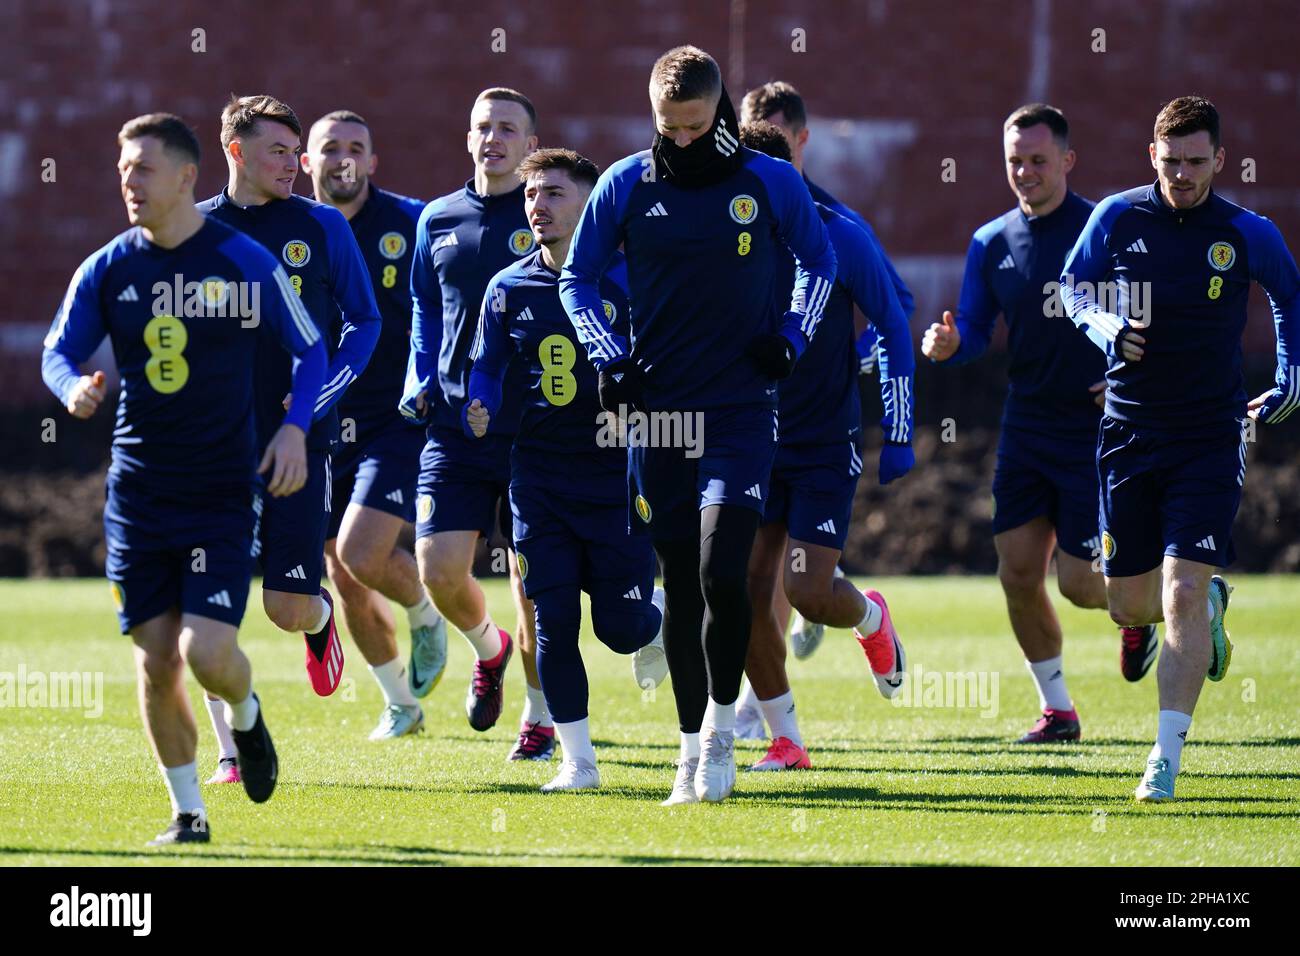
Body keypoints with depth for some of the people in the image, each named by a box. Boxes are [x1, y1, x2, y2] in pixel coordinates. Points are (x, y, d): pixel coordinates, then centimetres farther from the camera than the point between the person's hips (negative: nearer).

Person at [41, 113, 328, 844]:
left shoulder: (244, 261, -6)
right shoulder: (107, 270, 2)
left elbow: (311, 349, 2)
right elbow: (59, 352, 7)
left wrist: (294, 429, -12)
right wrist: (76, 388, -16)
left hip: (223, 489, -3)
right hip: (139, 493, 3)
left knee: (208, 652, -15)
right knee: (156, 661, 2)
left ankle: (244, 715, 21)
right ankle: (187, 812, 17)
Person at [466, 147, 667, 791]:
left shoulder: (626, 281, -7)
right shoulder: (509, 289, 4)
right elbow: (486, 370, 11)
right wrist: (478, 413, -10)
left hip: (619, 477, -3)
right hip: (539, 479, 3)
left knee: (620, 628, -1)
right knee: (553, 624, -4)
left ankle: (660, 616, 36)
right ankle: (578, 761, 7)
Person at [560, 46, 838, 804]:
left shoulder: (772, 183, 0)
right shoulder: (626, 186, 2)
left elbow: (821, 262, 15)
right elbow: (578, 278, 12)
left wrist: (793, 338, 1)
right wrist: (609, 356, -1)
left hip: (743, 411, -2)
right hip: (659, 411, 2)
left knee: (722, 571, -17)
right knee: (681, 583, 5)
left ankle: (722, 725, 4)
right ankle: (695, 751, 15)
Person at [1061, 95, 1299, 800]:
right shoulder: (1116, 218, -3)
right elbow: (1074, 285, 11)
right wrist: (1105, 327, -9)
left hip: (1210, 439, -2)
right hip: (1129, 431, 2)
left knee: (1182, 595, -14)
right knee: (1129, 605, 7)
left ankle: (1165, 760, -10)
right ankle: (1209, 604, 43)